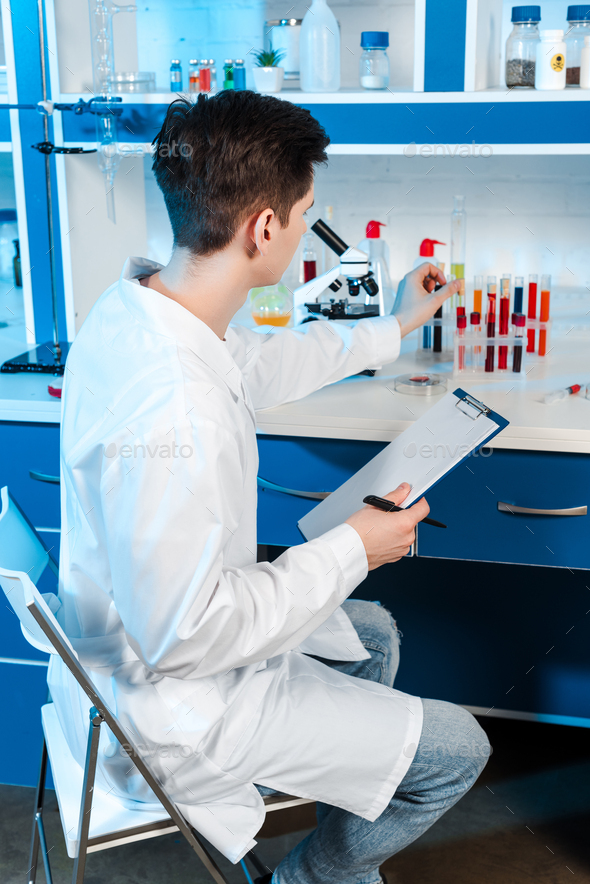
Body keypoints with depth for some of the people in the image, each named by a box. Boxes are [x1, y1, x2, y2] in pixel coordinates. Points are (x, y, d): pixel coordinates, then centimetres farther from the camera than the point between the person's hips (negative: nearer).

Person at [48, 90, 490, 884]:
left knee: (372, 633, 27)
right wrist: (352, 550, -20)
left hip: (134, 638, 10)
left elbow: (264, 362, 13)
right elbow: (187, 635, -31)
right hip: (168, 711, -9)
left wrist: (392, 328, 26)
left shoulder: (137, 305, -7)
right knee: (454, 750, 0)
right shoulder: (171, 413, -38)